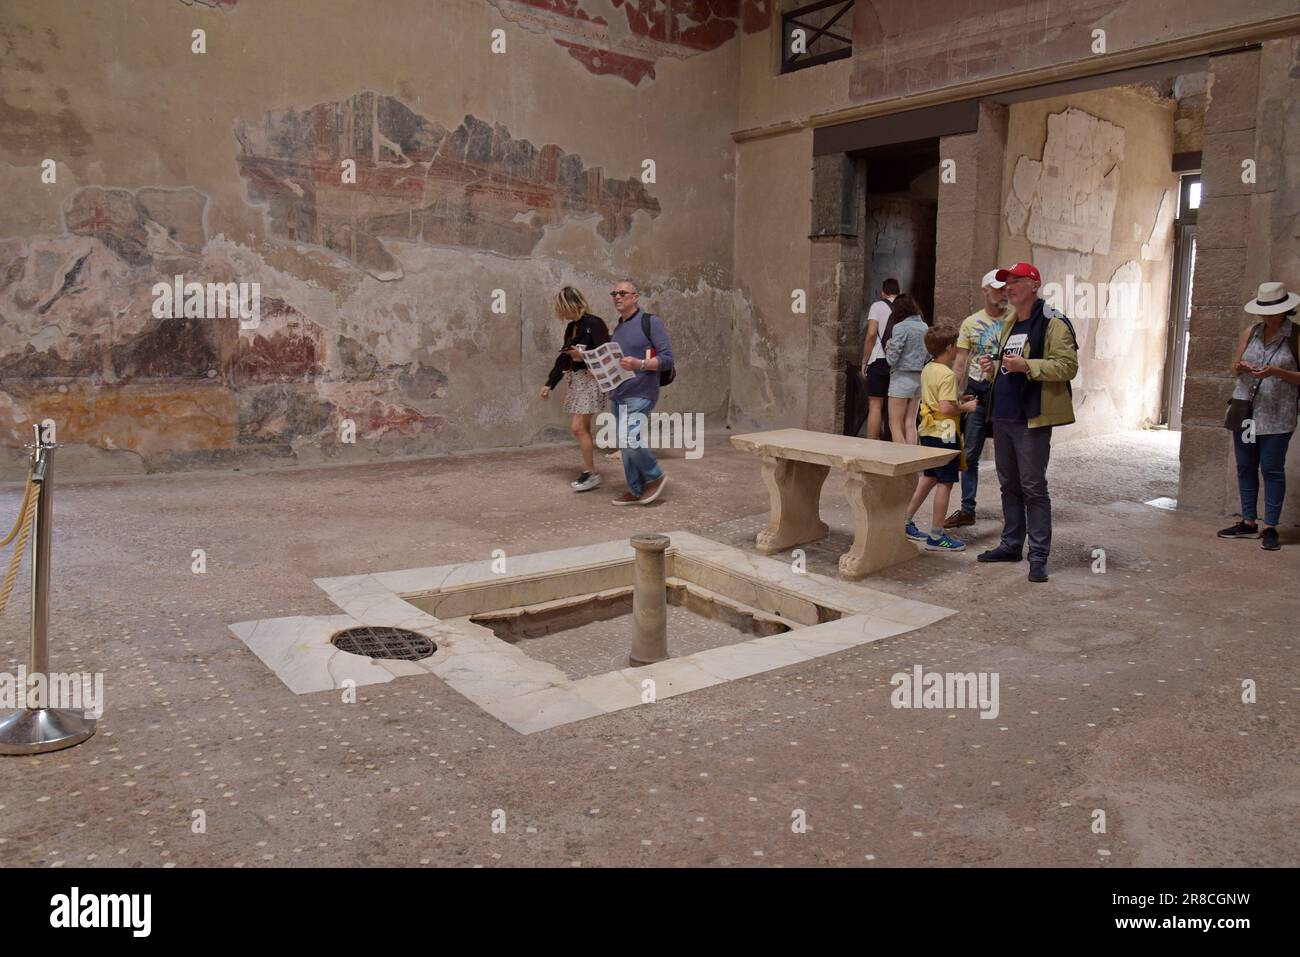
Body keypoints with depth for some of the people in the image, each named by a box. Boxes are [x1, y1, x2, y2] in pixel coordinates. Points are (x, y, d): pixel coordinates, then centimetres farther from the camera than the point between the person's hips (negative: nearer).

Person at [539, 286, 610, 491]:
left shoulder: (594, 324, -12)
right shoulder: (571, 327, 12)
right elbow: (564, 357, 17)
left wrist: (583, 356, -26)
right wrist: (549, 384, 17)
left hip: (590, 380, -8)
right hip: (576, 381, 8)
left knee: (578, 427, -11)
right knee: (582, 428, 9)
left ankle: (592, 473, 0)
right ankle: (588, 471, 17)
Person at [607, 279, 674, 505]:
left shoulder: (650, 322, -4)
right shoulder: (618, 328, 17)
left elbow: (667, 359, -9)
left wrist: (639, 364, -24)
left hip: (639, 394, -7)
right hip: (617, 394, 7)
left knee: (630, 440, -19)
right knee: (626, 444, 7)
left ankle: (655, 476, 3)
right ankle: (636, 491, 18)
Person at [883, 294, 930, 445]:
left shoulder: (900, 327, -12)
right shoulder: (925, 327, 7)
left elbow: (892, 358, -14)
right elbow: (929, 356, 10)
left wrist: (888, 347, 5)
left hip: (902, 377, -6)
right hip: (919, 378, 6)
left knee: (895, 425, 0)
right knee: (911, 424, 11)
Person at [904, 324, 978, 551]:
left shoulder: (927, 370, 9)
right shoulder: (947, 375, -18)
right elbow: (945, 408, -25)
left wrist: (958, 402, 16)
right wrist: (965, 407, -10)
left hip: (928, 432, 9)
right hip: (945, 434, -9)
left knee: (929, 477, 20)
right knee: (945, 483, -2)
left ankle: (906, 522, 24)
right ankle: (936, 536, 1)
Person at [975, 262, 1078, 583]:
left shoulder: (1053, 323, -7)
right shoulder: (1009, 324, 19)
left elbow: (1068, 365, -16)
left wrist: (1027, 366, -25)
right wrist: (993, 368, 9)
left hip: (1031, 419, -8)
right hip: (1002, 415, 8)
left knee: (1033, 487, -5)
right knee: (1009, 484, 14)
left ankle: (1038, 556, 1)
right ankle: (1011, 544, 25)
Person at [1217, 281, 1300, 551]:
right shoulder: (1250, 333, 8)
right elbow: (1235, 366, 15)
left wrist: (1275, 372, -20)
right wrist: (1240, 368, -7)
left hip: (1276, 415, -4)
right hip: (1245, 409, 4)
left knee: (1272, 469, -2)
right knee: (1245, 467, 8)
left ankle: (1270, 527, 5)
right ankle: (1248, 523, 18)